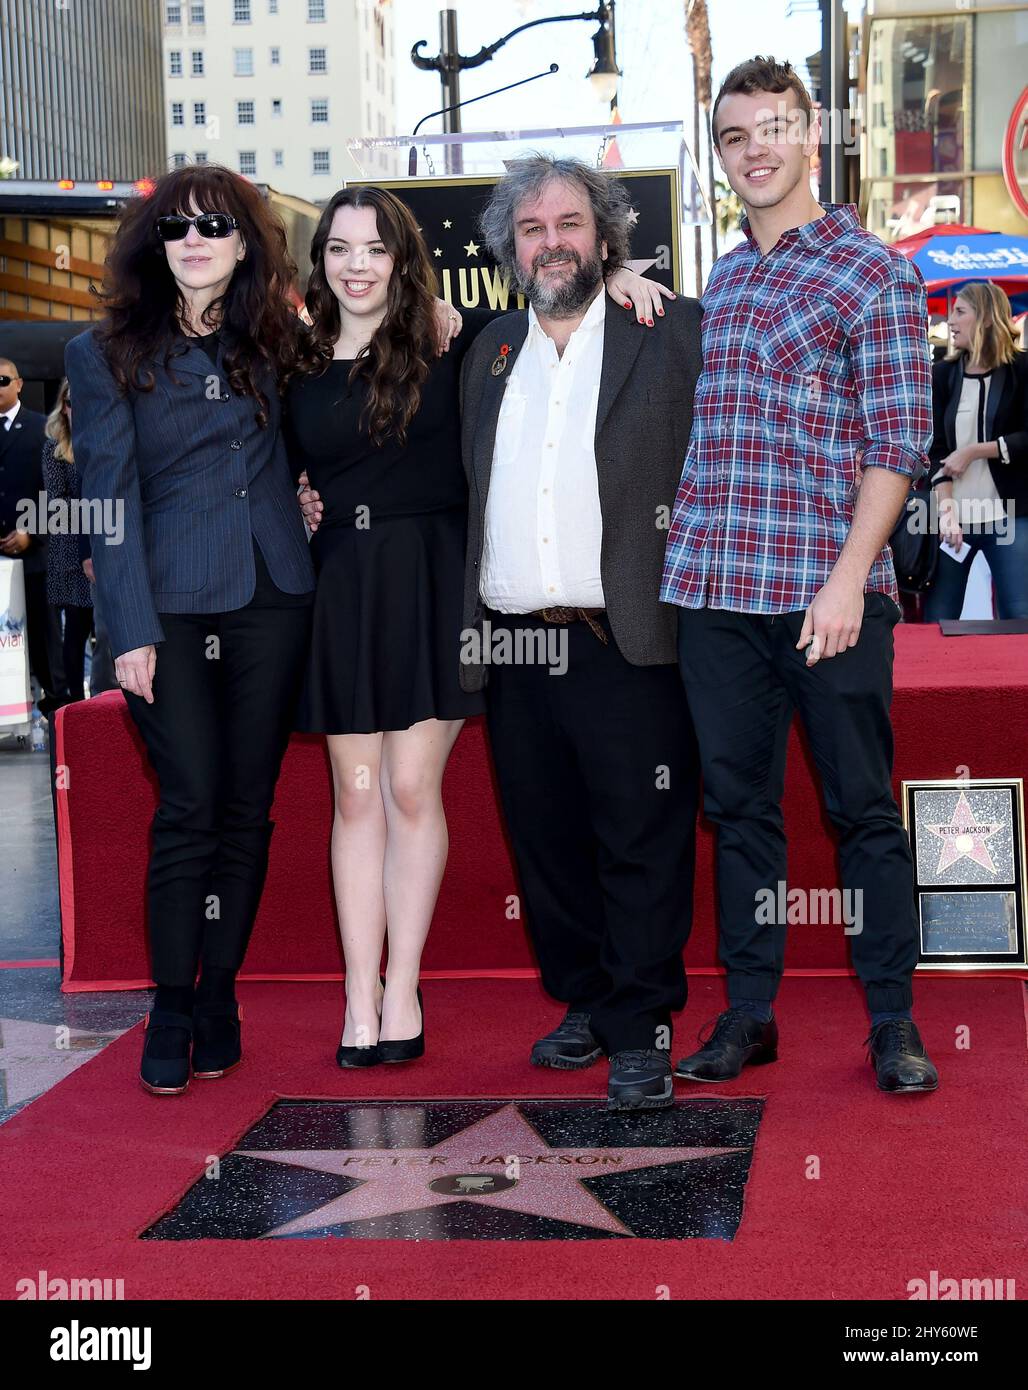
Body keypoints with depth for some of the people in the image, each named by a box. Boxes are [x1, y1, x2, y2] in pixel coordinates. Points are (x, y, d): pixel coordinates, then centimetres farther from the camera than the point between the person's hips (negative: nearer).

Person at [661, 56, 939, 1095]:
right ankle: (748, 1014, 18)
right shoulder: (718, 283, 16)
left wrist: (848, 576, -15)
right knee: (738, 805, 9)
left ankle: (893, 1021, 12)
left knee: (863, 806, 2)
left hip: (826, 590, -5)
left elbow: (900, 438, -7)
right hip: (714, 589, 5)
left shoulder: (871, 271, -1)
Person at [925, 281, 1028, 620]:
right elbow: (936, 449, 2)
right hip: (956, 513, 2)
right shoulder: (943, 374, 9)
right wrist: (946, 507, -11)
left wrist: (973, 452, -10)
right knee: (936, 620, 1)